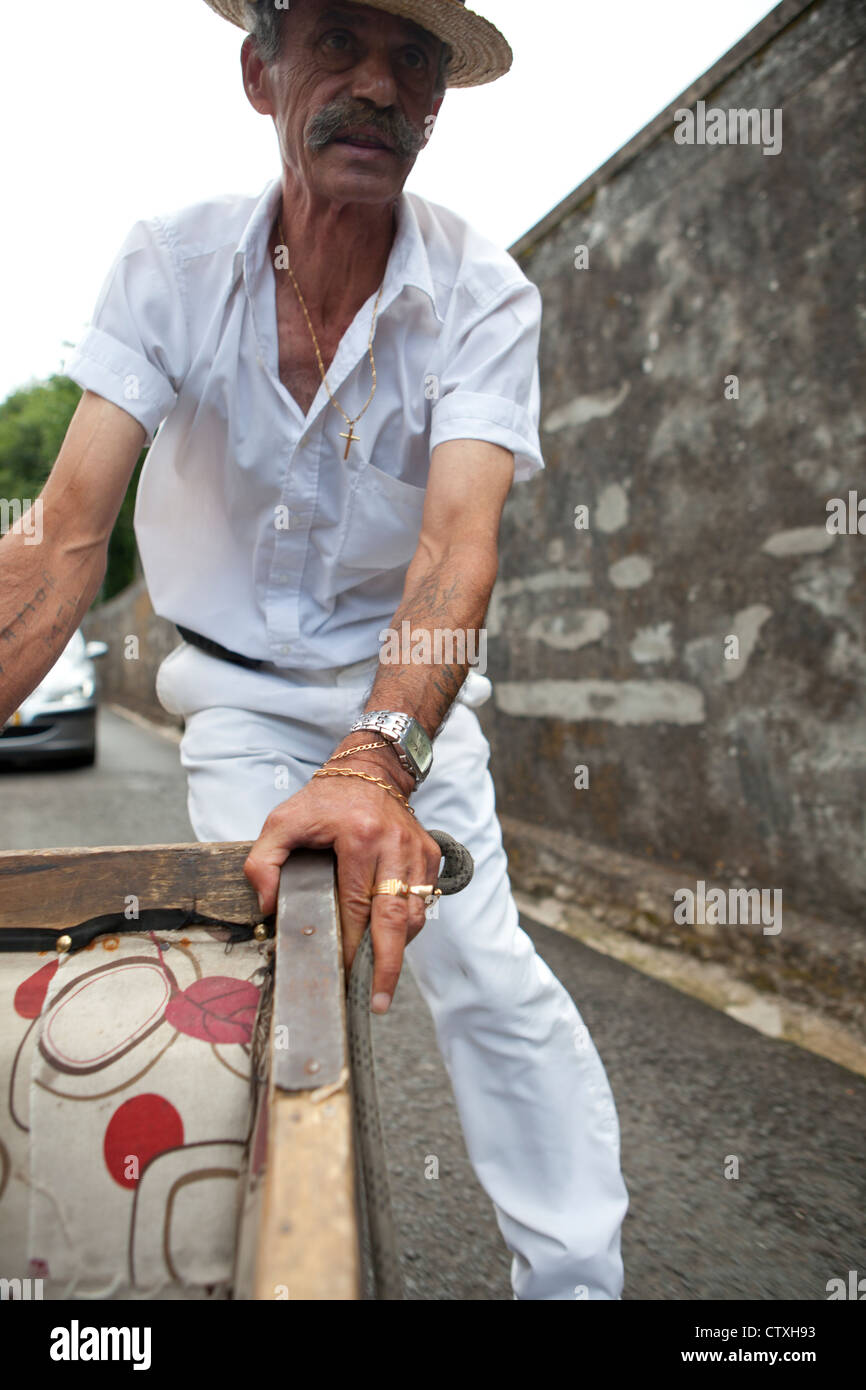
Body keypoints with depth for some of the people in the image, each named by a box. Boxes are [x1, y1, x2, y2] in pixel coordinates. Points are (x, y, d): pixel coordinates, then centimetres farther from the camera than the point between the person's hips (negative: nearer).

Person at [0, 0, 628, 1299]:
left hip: (407, 689, 0)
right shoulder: (172, 265, -13)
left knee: (481, 967, -8)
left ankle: (579, 1275, 11)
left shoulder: (484, 295, -16)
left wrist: (376, 759, -47)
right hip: (239, 694, 1)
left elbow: (458, 537, -31)